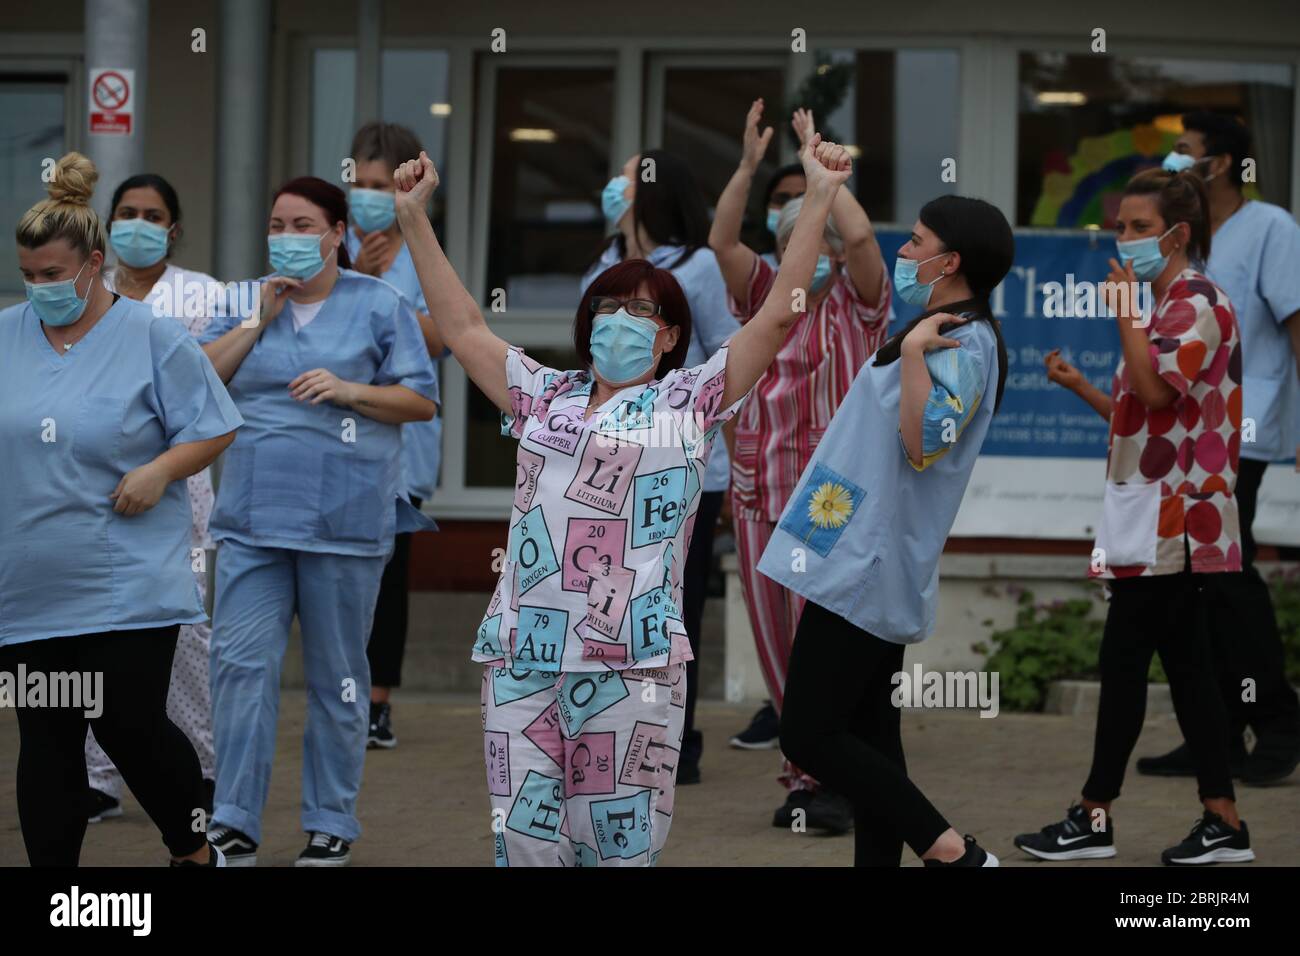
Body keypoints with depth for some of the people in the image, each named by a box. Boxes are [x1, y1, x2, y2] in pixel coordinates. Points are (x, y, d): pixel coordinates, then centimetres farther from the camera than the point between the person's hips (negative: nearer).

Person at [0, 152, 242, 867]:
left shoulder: (153, 339, -3)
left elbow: (214, 429, 0)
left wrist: (160, 471, -14)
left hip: (126, 587, -3)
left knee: (130, 727, -4)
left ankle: (194, 851, 20)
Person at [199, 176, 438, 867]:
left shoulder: (379, 306, 2)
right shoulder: (245, 302, 12)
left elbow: (422, 400, 0)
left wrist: (349, 390, -14)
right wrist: (259, 319, -6)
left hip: (345, 521, -2)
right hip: (252, 517, 2)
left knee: (337, 674, 6)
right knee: (241, 662, -6)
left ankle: (331, 825, 15)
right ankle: (234, 823, -3)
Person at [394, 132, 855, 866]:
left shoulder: (690, 403, 7)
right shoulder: (546, 397, 18)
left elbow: (780, 315, 1)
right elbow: (463, 326, 22)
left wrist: (820, 199, -4)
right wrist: (415, 218, 19)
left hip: (632, 662, -3)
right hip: (523, 654, 3)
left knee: (619, 843, -1)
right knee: (523, 840, 1)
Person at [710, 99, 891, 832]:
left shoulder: (854, 305, 2)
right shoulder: (768, 299, 13)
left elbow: (861, 234, -15)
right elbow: (722, 241, -1)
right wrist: (750, 165, -8)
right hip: (762, 490, 4)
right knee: (777, 638, 5)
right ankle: (803, 773, 13)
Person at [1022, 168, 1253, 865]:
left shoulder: (1197, 304, -11)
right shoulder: (1167, 308, 21)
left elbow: (1157, 390, -25)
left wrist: (1124, 312, -17)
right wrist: (1079, 386, 12)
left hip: (1171, 523, -10)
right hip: (1167, 523, 10)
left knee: (1123, 661, -6)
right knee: (1186, 667, 7)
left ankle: (1094, 819, -1)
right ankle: (1224, 825, 7)